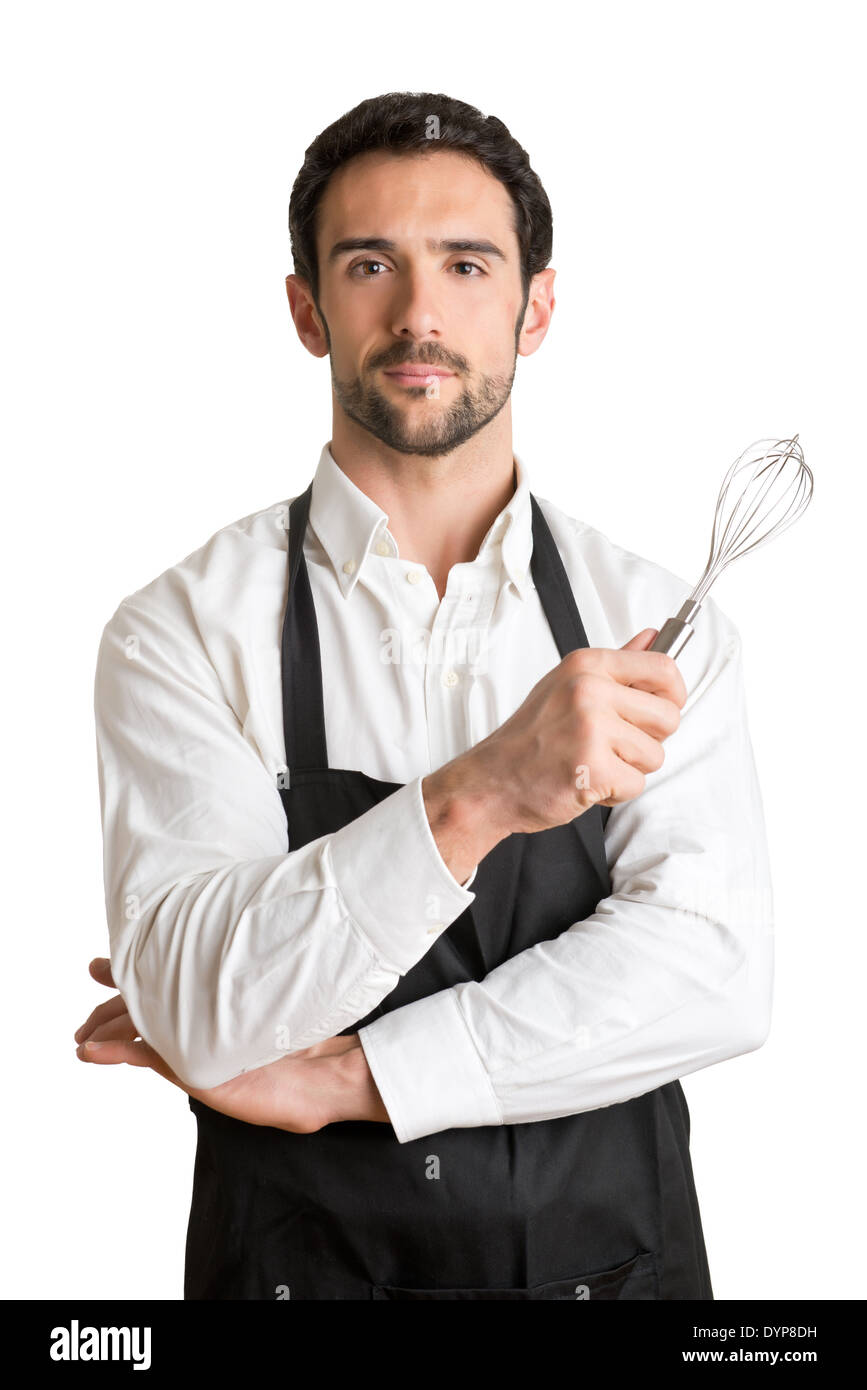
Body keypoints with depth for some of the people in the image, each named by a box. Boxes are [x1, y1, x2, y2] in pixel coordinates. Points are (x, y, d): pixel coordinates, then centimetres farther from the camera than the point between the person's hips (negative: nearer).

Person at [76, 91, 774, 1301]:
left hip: (617, 1254, 2)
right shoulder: (184, 631, -11)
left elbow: (713, 976, -17)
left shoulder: (661, 624, -5)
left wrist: (339, 1074, -20)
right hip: (303, 1258, -1)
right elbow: (199, 1010, -22)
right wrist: (471, 798, -36)